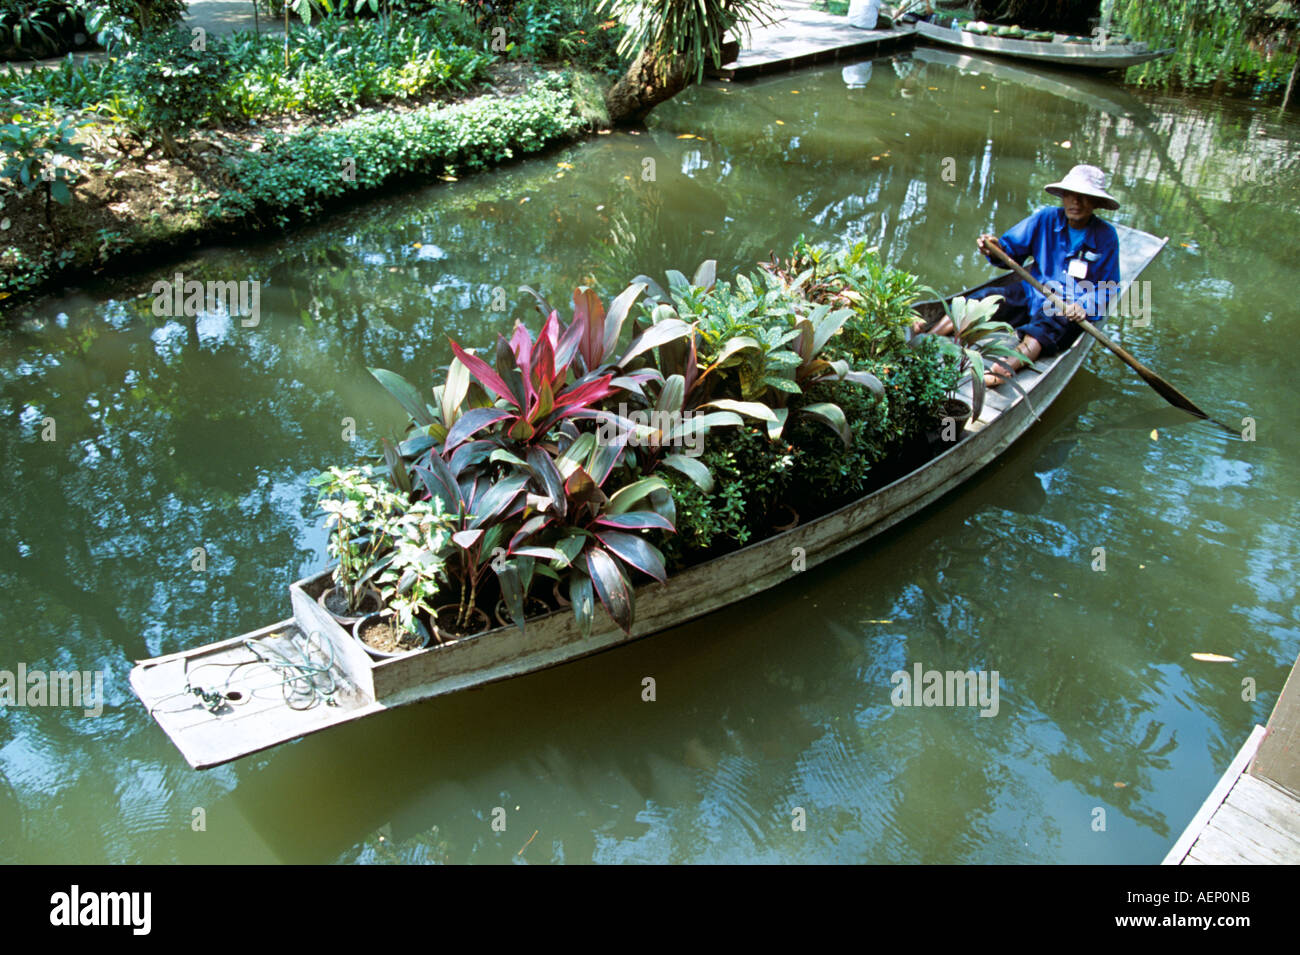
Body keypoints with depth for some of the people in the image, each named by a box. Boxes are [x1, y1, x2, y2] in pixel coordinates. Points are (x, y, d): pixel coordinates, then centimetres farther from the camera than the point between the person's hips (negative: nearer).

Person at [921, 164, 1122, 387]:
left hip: (1070, 310, -4)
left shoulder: (1106, 236, -2)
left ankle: (1006, 368, -66)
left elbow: (1108, 287, 1)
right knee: (985, 299, -22)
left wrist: (1085, 306, -19)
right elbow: (1013, 248, 5)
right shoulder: (1046, 218, 3)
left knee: (1044, 326, -37)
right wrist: (996, 250, -19)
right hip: (1031, 292, 4)